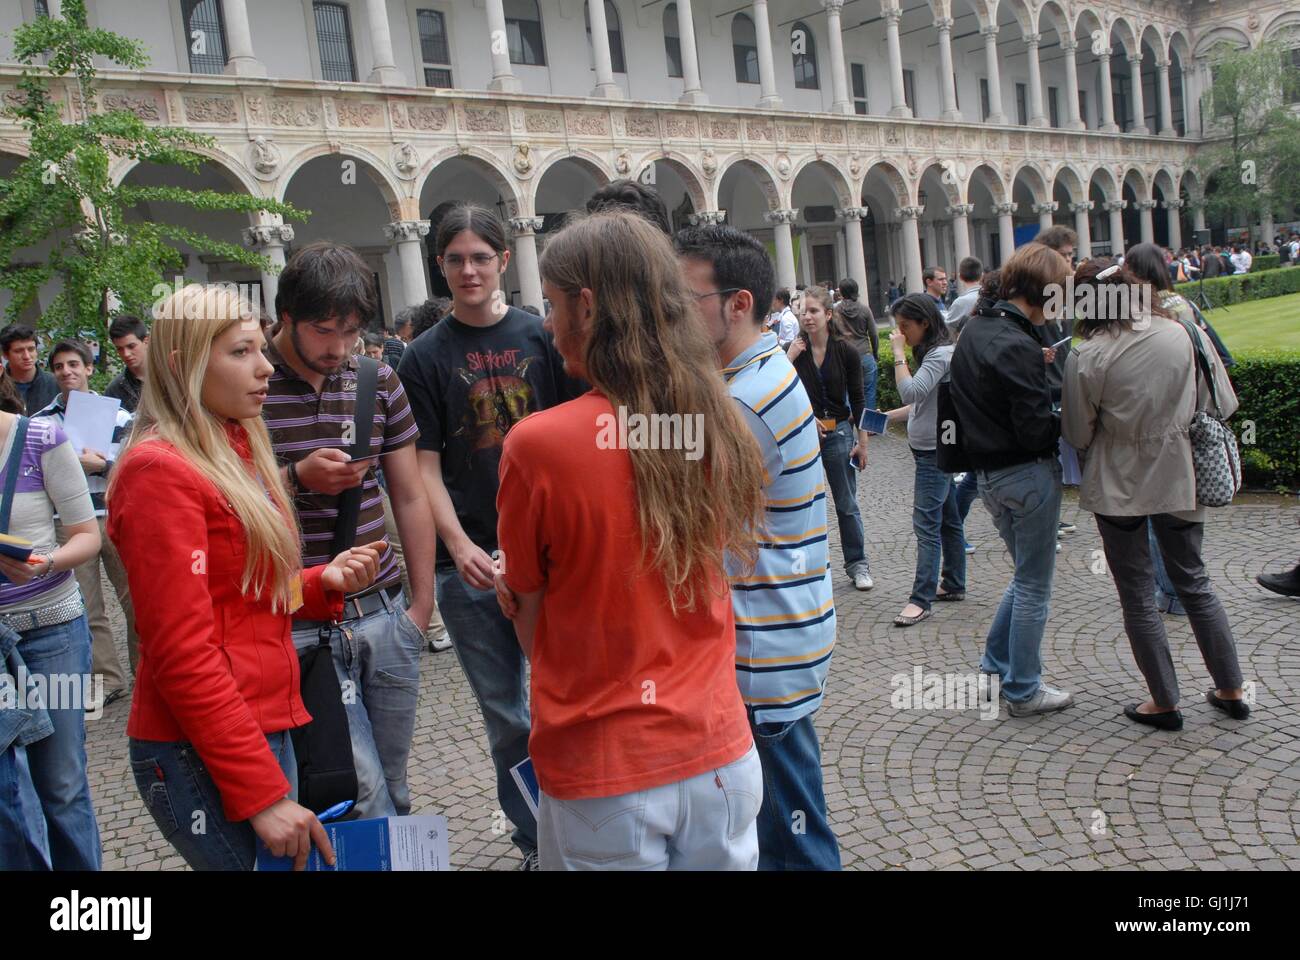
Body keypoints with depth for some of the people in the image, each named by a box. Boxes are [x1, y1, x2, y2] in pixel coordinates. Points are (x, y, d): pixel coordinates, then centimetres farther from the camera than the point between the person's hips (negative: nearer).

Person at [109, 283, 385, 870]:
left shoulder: (240, 454, 12)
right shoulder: (161, 470, -15)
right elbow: (182, 655, -18)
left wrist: (324, 582, -1)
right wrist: (263, 792, -18)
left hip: (266, 727, 8)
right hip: (203, 756, -8)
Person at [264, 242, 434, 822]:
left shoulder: (378, 383, 7)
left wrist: (421, 603, 10)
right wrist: (297, 478, -18)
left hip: (384, 615, 4)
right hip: (299, 628, -4)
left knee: (393, 795, 15)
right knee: (365, 800, -4)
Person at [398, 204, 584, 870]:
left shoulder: (541, 337, 3)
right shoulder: (426, 357, 2)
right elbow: (425, 466, 0)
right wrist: (458, 546, -14)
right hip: (470, 559, 0)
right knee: (505, 713, 11)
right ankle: (535, 841, 29)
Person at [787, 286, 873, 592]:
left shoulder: (846, 352, -3)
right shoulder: (794, 350, -2)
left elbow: (858, 400, 2)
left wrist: (862, 442, 1)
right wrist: (789, 359, -19)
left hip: (839, 432, 0)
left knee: (847, 504, 7)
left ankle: (857, 564, 19)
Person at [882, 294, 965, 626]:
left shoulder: (940, 355, -17)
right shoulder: (929, 353, 12)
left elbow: (911, 392, -28)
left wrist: (899, 352, -20)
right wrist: (889, 416, 8)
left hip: (935, 452, -10)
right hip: (932, 449, 10)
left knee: (926, 523, -10)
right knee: (947, 520, 17)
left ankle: (921, 599, -8)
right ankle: (954, 585, 27)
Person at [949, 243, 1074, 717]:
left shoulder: (973, 331, 7)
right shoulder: (1017, 346, -22)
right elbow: (1036, 430, -24)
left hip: (988, 473, 9)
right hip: (1027, 474, -9)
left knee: (1026, 573, 24)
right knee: (1034, 586, 6)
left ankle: (996, 662, 29)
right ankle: (1023, 691, 18)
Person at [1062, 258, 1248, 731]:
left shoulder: (1086, 359, -15)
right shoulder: (1184, 333, -5)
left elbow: (1078, 435, -7)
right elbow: (1221, 403, 1)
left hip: (1118, 486, -4)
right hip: (1178, 477, 4)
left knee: (1137, 594, 9)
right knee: (1193, 581, 19)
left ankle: (1165, 702, 17)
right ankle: (1231, 691, 27)